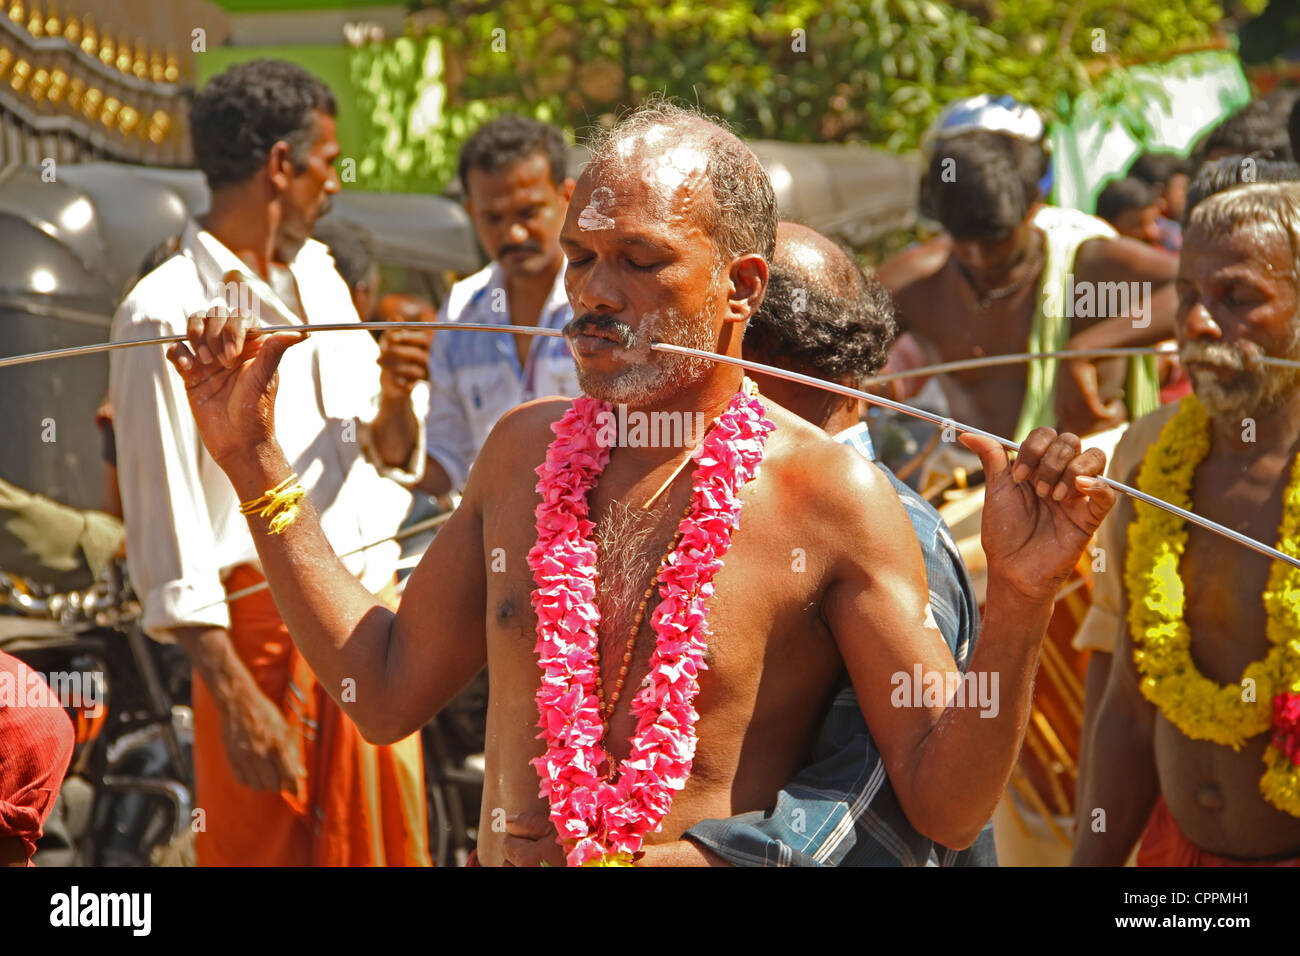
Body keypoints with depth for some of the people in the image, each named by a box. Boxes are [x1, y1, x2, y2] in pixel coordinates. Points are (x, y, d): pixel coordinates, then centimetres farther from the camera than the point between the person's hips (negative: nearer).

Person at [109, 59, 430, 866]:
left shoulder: (318, 275, 14)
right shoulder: (167, 314, -11)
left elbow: (393, 460, 19)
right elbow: (166, 525, -14)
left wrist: (394, 403, -4)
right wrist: (234, 695, -19)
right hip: (271, 637, -7)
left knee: (388, 844, 12)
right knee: (269, 849, -2)